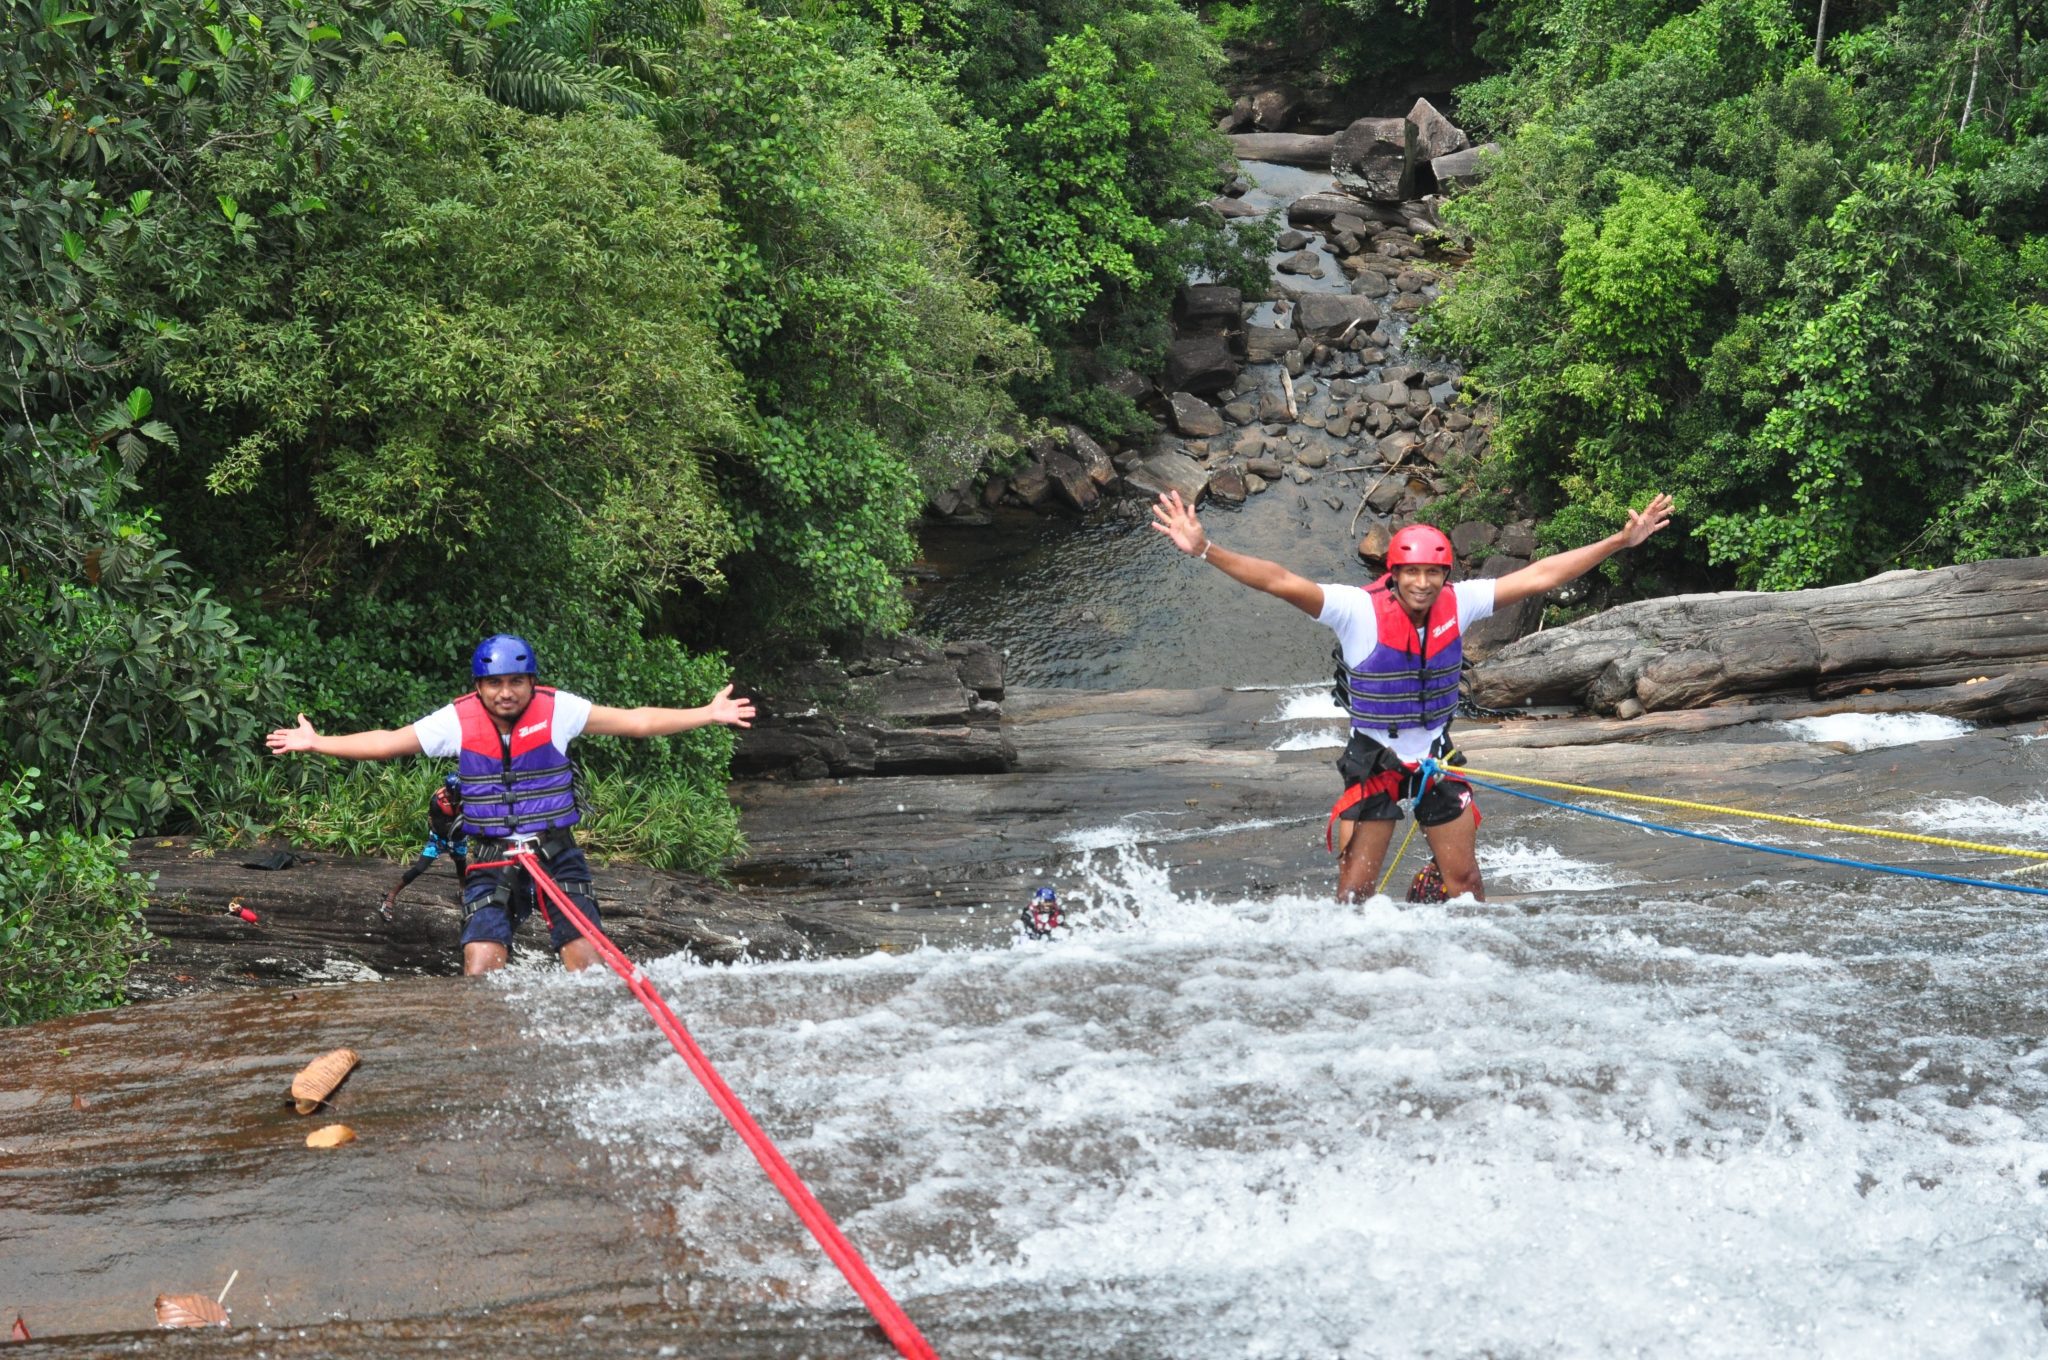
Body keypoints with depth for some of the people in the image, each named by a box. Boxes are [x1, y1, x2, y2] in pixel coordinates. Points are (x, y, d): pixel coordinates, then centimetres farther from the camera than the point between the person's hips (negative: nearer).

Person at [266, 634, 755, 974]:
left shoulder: (558, 710, -6)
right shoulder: (459, 720, -3)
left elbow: (636, 721, -4)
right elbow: (387, 742, 5)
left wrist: (708, 714, -7)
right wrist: (316, 743, 4)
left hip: (556, 851, -1)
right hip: (492, 858, 1)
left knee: (588, 962, -12)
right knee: (481, 966, -13)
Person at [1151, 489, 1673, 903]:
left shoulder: (1458, 604, -9)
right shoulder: (1360, 610, -20)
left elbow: (1541, 576, -3)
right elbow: (1280, 581, -28)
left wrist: (1621, 541, -1)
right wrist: (1205, 551, -39)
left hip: (1435, 758, 4)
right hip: (1374, 762, -3)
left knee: (1465, 882, 11)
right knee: (1355, 889, -2)